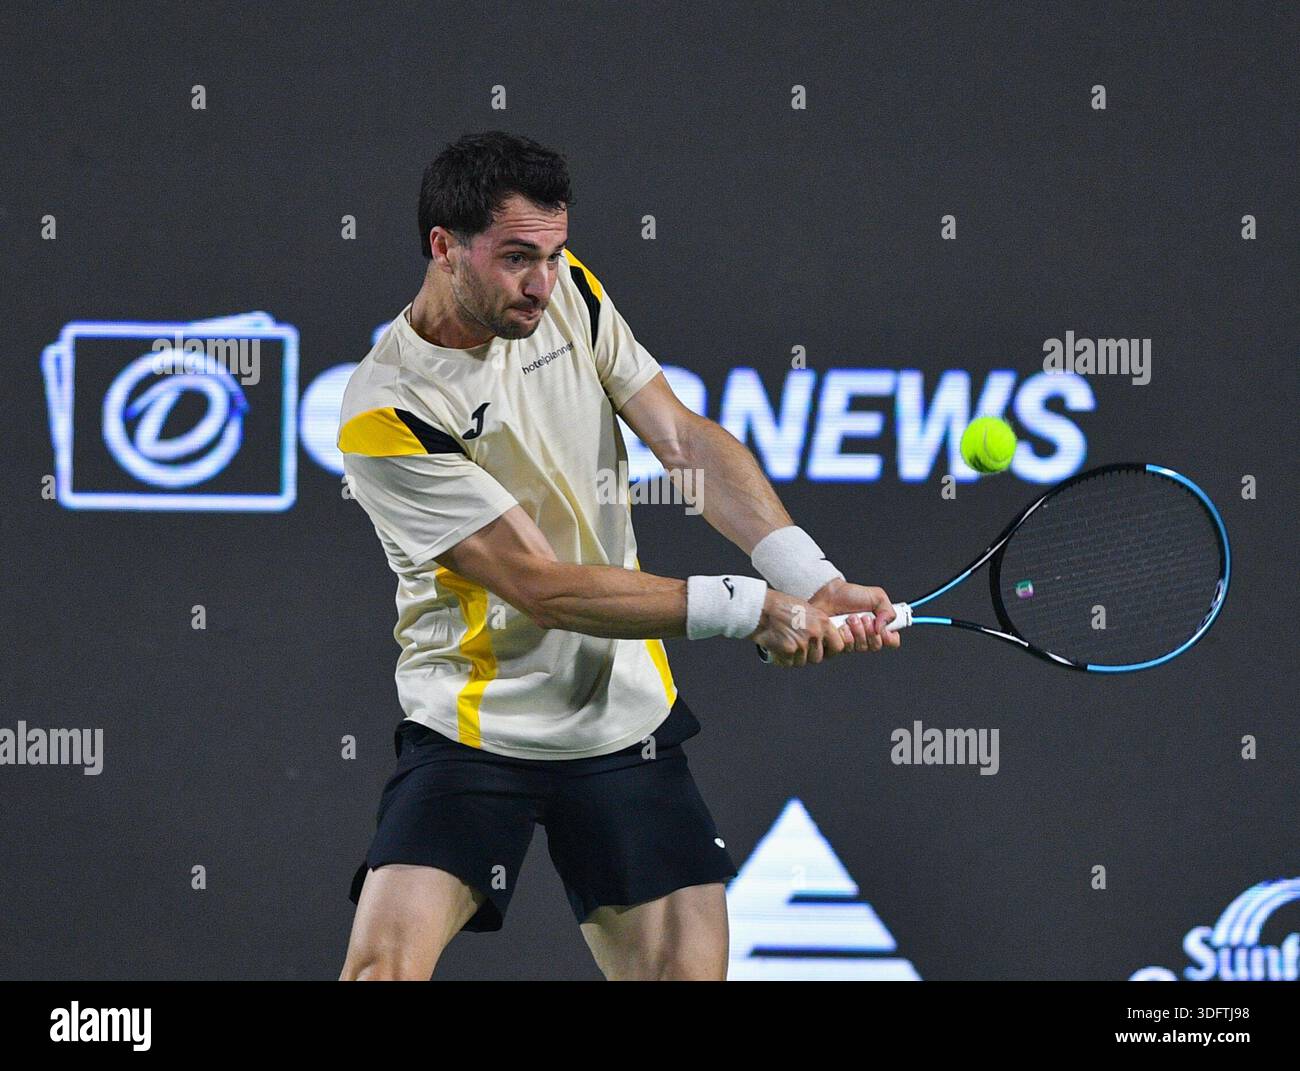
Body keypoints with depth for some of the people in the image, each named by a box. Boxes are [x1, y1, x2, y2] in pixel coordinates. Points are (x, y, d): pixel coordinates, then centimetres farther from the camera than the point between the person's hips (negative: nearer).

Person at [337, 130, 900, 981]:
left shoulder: (567, 290, -2)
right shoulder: (388, 415, -20)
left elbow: (685, 439, -4)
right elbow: (542, 586, -21)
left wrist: (814, 583, -18)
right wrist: (747, 608, -23)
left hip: (627, 720, 5)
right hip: (470, 732, -5)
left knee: (688, 966, -3)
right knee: (385, 964, -21)